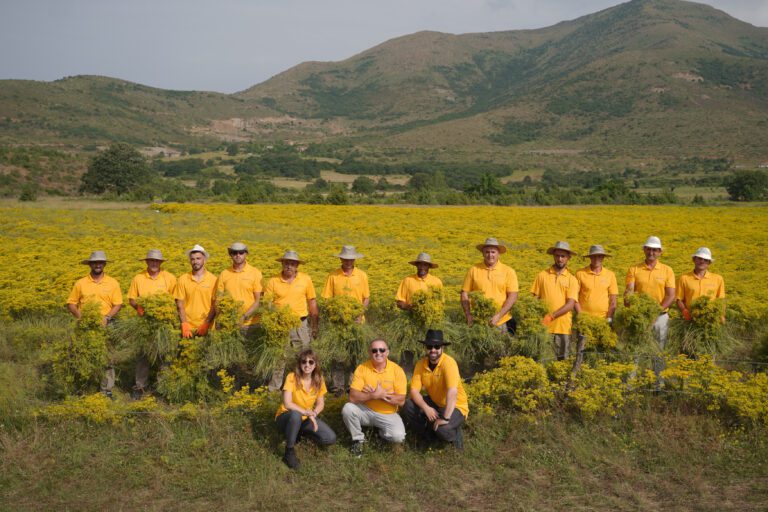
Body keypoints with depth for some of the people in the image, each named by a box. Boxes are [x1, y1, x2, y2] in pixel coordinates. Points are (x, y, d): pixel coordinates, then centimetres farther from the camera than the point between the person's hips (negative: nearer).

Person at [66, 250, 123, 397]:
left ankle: (107, 389, 7)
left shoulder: (113, 283, 4)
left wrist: (107, 317, -13)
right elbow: (71, 304, 8)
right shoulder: (80, 283, 6)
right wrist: (80, 316, -10)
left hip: (106, 326, 0)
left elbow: (118, 305, 2)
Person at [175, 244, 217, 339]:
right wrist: (184, 325, -8)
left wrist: (206, 324, -11)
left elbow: (215, 305, -2)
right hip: (188, 327, 1)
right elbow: (180, 304, 2)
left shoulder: (213, 280, -1)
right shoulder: (183, 279, 2)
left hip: (206, 327, -1)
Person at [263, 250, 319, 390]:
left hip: (300, 324, 1)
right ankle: (274, 389, 16)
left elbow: (312, 302, 8)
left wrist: (314, 325, 7)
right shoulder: (273, 281, 0)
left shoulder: (306, 280, 2)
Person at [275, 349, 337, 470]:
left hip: (305, 419, 5)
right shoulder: (292, 377, -21)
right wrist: (306, 412, -34)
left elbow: (321, 403, 0)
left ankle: (300, 433, 10)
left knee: (331, 438, -15)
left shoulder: (319, 379, -8)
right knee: (296, 415, -42)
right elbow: (287, 404, -28)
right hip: (286, 417, -4)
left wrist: (313, 414, -20)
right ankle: (289, 452, -21)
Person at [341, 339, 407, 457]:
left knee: (398, 436, -26)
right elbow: (353, 397, -19)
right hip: (366, 410, 1)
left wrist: (380, 394, -22)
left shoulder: (397, 370, -11)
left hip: (388, 414, 0)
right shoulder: (362, 368, -11)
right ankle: (358, 439, -2)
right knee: (348, 409, -29)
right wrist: (375, 395, -30)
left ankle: (382, 431, 10)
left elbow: (401, 400, -13)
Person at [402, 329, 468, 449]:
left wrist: (445, 418, -38)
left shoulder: (448, 363, -26)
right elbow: (414, 390, -10)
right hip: (434, 403, 6)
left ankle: (455, 435, 5)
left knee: (442, 428, -32)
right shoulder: (421, 364, -8)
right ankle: (427, 434, 7)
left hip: (455, 407, -5)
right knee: (408, 406, -15)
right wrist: (426, 408, -27)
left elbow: (452, 392, -35)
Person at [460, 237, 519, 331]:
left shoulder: (509, 272, 0)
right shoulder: (473, 270, 3)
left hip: (501, 323, 0)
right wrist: (468, 315, -8)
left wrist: (498, 316, -14)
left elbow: (512, 296, -5)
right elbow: (464, 293, 5)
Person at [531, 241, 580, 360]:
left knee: (562, 359, 6)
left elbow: (570, 304, -7)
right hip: (543, 327, 0)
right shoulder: (542, 275, 5)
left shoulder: (572, 279, 3)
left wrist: (551, 316, -18)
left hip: (563, 328, 0)